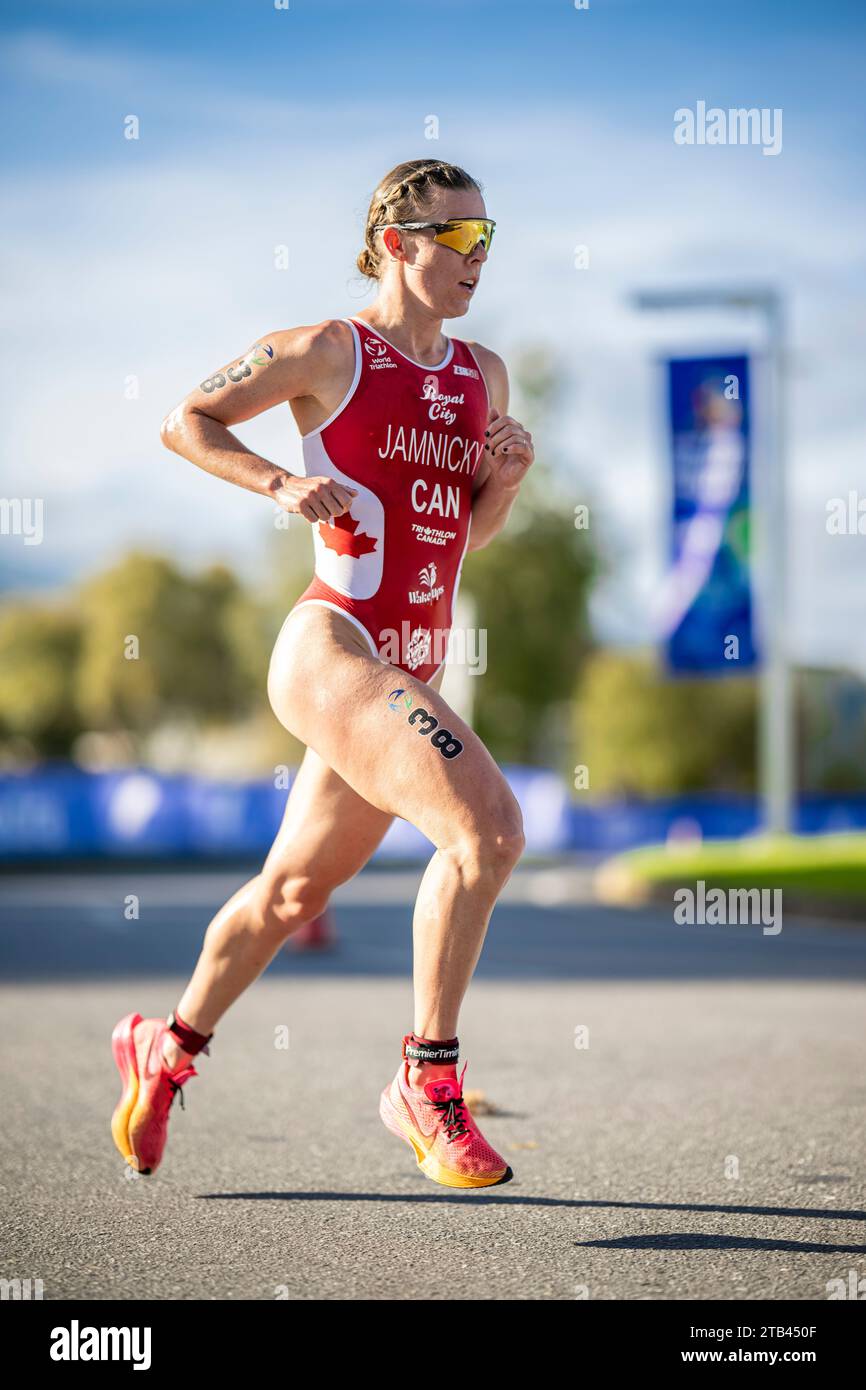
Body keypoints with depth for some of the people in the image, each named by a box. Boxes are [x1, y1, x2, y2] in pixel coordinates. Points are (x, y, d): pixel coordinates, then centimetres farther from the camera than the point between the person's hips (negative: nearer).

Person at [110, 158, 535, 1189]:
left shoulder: (481, 374, 14)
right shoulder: (327, 351, -3)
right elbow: (185, 422, 5)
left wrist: (509, 474, 2)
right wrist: (282, 484, -9)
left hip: (409, 675, 8)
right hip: (332, 648, -8)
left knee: (295, 890, 19)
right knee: (489, 824, -25)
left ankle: (167, 1049, 41)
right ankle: (427, 1083, -16)